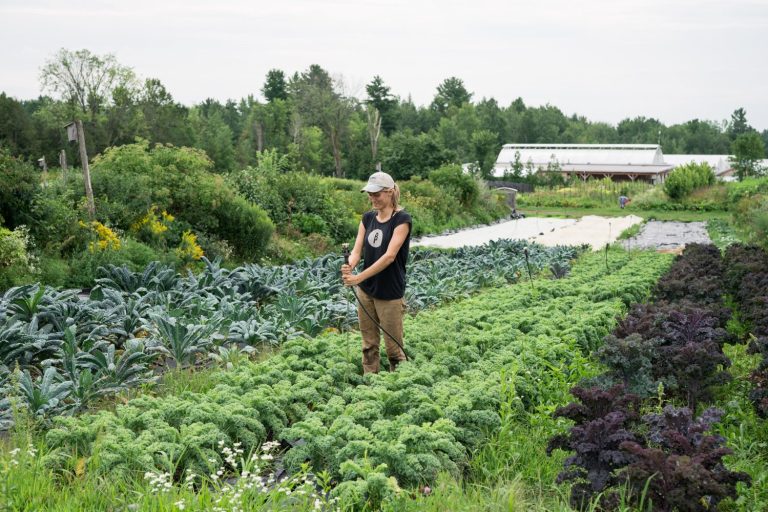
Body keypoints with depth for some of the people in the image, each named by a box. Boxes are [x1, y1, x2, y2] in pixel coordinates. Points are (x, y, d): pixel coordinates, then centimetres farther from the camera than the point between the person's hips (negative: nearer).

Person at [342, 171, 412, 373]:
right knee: (369, 344, 11)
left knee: (393, 347, 2)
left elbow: (389, 256, -22)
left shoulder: (402, 219, -13)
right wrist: (349, 267, -24)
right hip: (366, 290, 6)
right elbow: (357, 250, 0)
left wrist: (359, 277, -29)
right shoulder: (368, 218, 6)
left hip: (390, 293, -6)